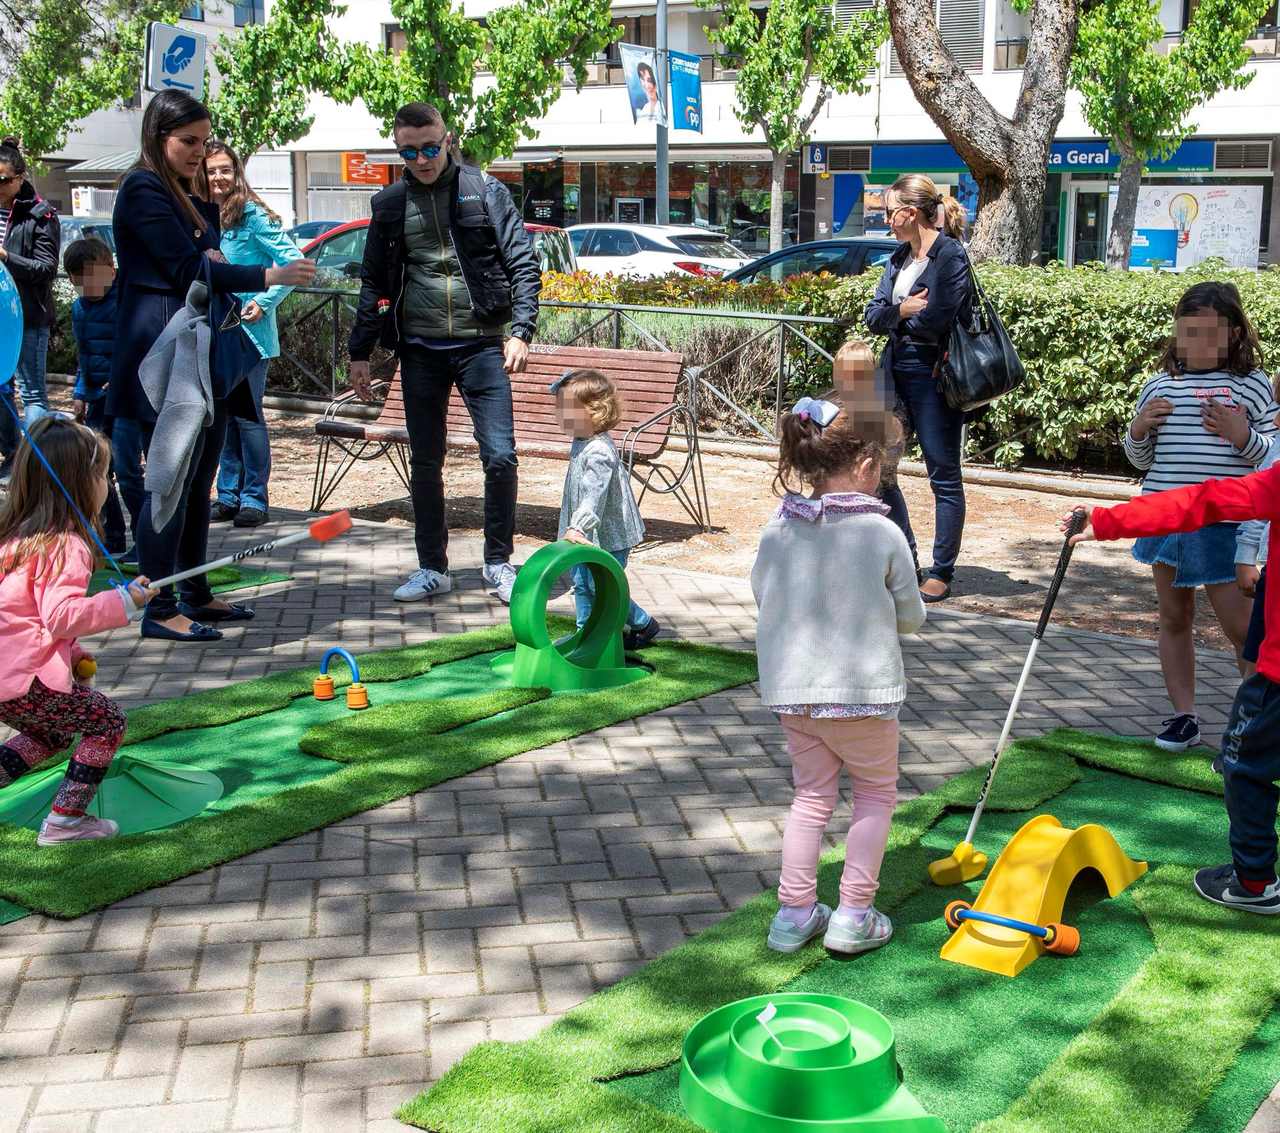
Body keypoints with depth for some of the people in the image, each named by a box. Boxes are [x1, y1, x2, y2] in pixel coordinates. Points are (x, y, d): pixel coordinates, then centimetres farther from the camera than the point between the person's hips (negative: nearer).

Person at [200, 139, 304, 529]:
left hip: (248, 332, -6)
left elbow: (294, 262, -12)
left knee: (247, 414, -3)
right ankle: (229, 495, 19)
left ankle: (254, 499, 5)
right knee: (222, 415, 10)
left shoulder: (253, 215, -9)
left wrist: (264, 302, -16)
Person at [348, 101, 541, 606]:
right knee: (424, 463, 7)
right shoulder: (389, 205, 10)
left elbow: (523, 264, 0)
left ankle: (498, 563, 8)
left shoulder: (486, 191, 1)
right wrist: (360, 351, 11)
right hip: (419, 350, 3)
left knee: (500, 455, -9)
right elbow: (374, 283, 16)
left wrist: (520, 331, -11)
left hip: (480, 344, -3)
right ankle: (432, 568, 18)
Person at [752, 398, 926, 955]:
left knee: (812, 794, 20)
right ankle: (853, 915, 16)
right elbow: (910, 617, -3)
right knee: (876, 791, 16)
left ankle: (794, 911, 22)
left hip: (791, 689, 4)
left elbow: (762, 595, 9)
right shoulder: (883, 533, -13)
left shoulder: (777, 529, -3)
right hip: (862, 689, -4)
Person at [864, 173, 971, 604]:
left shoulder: (951, 256, -11)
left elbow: (934, 321, -21)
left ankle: (940, 575, 10)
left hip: (933, 377, -8)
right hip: (895, 371, 9)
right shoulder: (899, 259, 13)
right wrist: (902, 310, -13)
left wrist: (897, 317, -3)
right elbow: (873, 316, 7)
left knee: (944, 477, 2)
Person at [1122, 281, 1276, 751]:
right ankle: (1184, 717, 23)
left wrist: (1242, 435, -20)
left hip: (1224, 525, -4)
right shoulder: (1160, 385, 7)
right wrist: (1139, 429, -6)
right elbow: (1141, 460, 15)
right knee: (1174, 619, 12)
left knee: (1241, 625, -1)